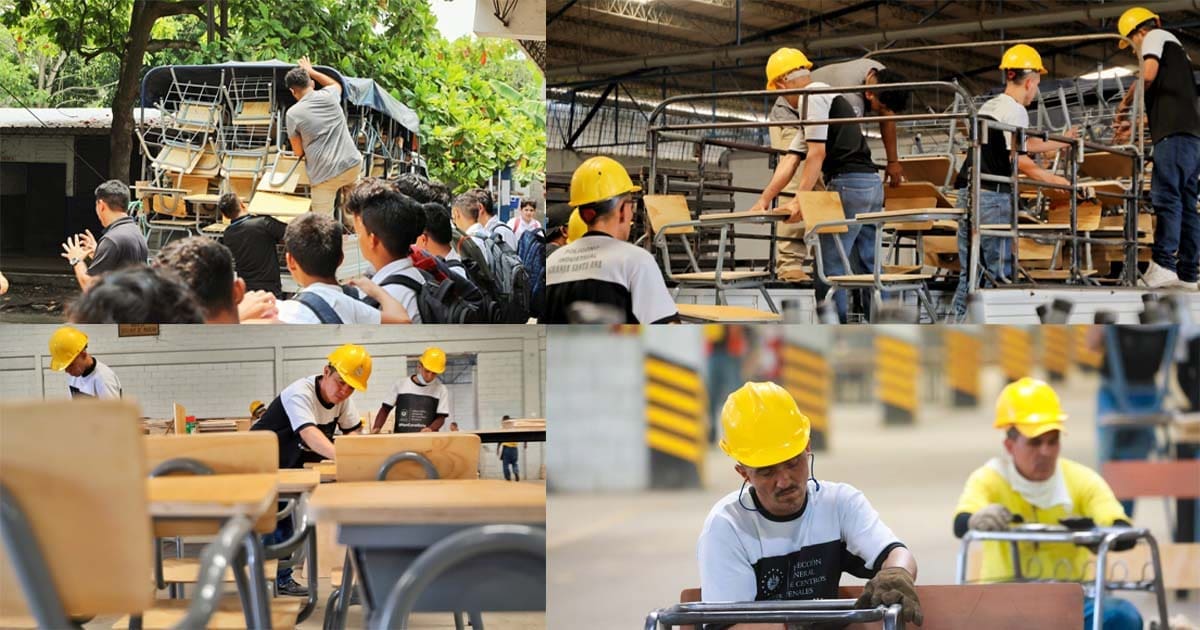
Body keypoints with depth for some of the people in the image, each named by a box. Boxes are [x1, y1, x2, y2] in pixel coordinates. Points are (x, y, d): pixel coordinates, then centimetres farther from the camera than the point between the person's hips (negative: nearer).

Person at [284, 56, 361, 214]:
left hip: (325, 174, -4)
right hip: (352, 164, 4)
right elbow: (336, 84, 35)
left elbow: (298, 152, 5)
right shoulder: (329, 95, 6)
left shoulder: (293, 113, -4)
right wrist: (311, 71, 45)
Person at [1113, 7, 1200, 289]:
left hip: (1175, 132, -9)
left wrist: (1125, 103, 4)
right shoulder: (1176, 49, 33)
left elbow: (1148, 76, -11)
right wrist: (1135, 128, 37)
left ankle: (1163, 265, -26)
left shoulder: (1155, 37, 6)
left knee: (1166, 197, -16)